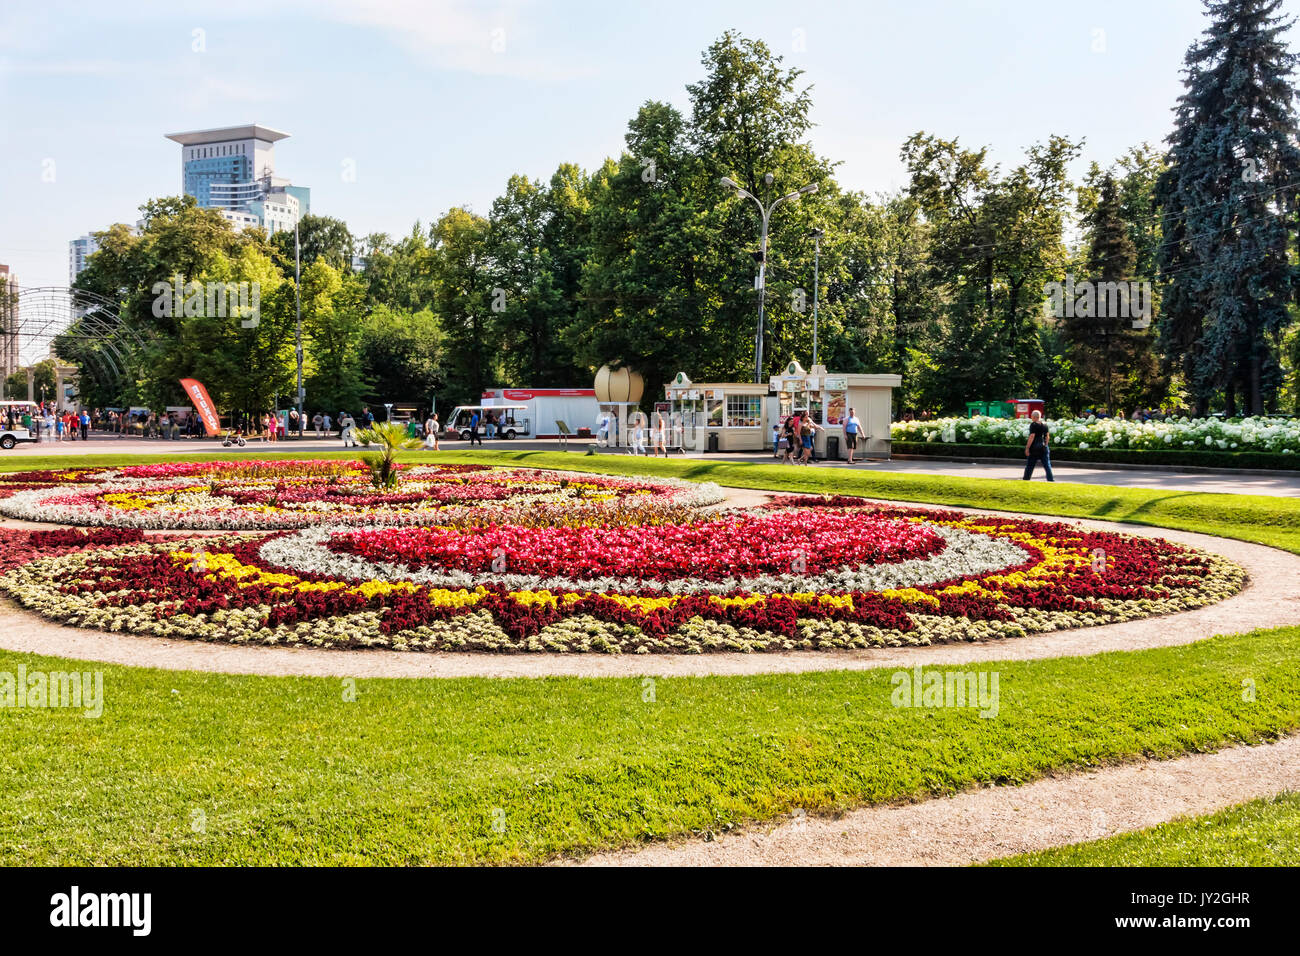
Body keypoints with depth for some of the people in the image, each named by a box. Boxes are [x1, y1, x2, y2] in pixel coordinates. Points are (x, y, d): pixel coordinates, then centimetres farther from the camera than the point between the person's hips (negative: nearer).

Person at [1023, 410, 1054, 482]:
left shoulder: (1033, 424, -11)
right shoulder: (1045, 424, 8)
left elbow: (1032, 436, -17)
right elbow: (1047, 436, 11)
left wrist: (1027, 447, -15)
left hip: (1034, 447, -5)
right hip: (1043, 447, 5)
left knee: (1029, 465, 6)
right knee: (1047, 465, 4)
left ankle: (1026, 479, 13)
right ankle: (1051, 479, -2)